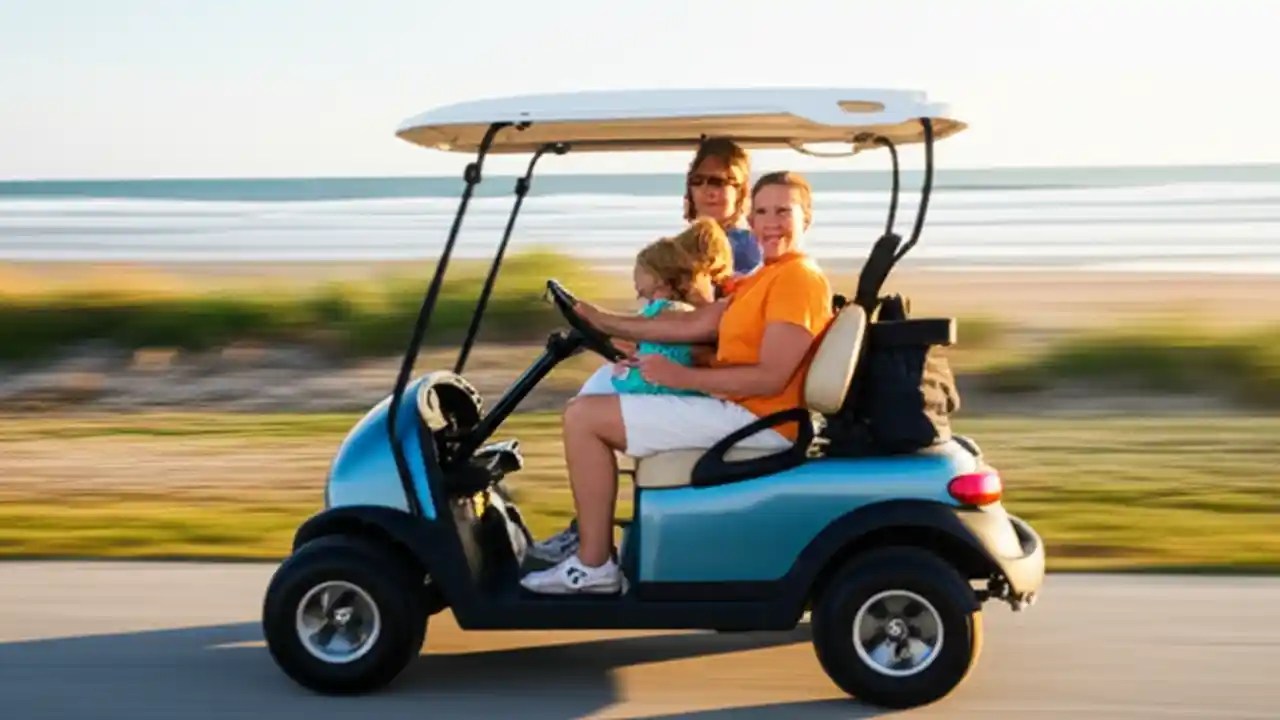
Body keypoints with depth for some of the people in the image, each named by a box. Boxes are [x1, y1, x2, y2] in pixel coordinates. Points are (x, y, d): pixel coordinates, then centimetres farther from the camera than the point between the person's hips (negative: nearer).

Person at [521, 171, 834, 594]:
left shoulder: (799, 277, -14)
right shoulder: (767, 277, 19)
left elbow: (770, 378, -22)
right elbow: (695, 324, 11)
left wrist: (682, 377, -17)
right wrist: (605, 322, 7)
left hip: (753, 418, -11)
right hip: (734, 409, 11)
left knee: (584, 417, -14)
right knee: (594, 404, 23)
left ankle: (594, 566, -10)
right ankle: (588, 536, 17)